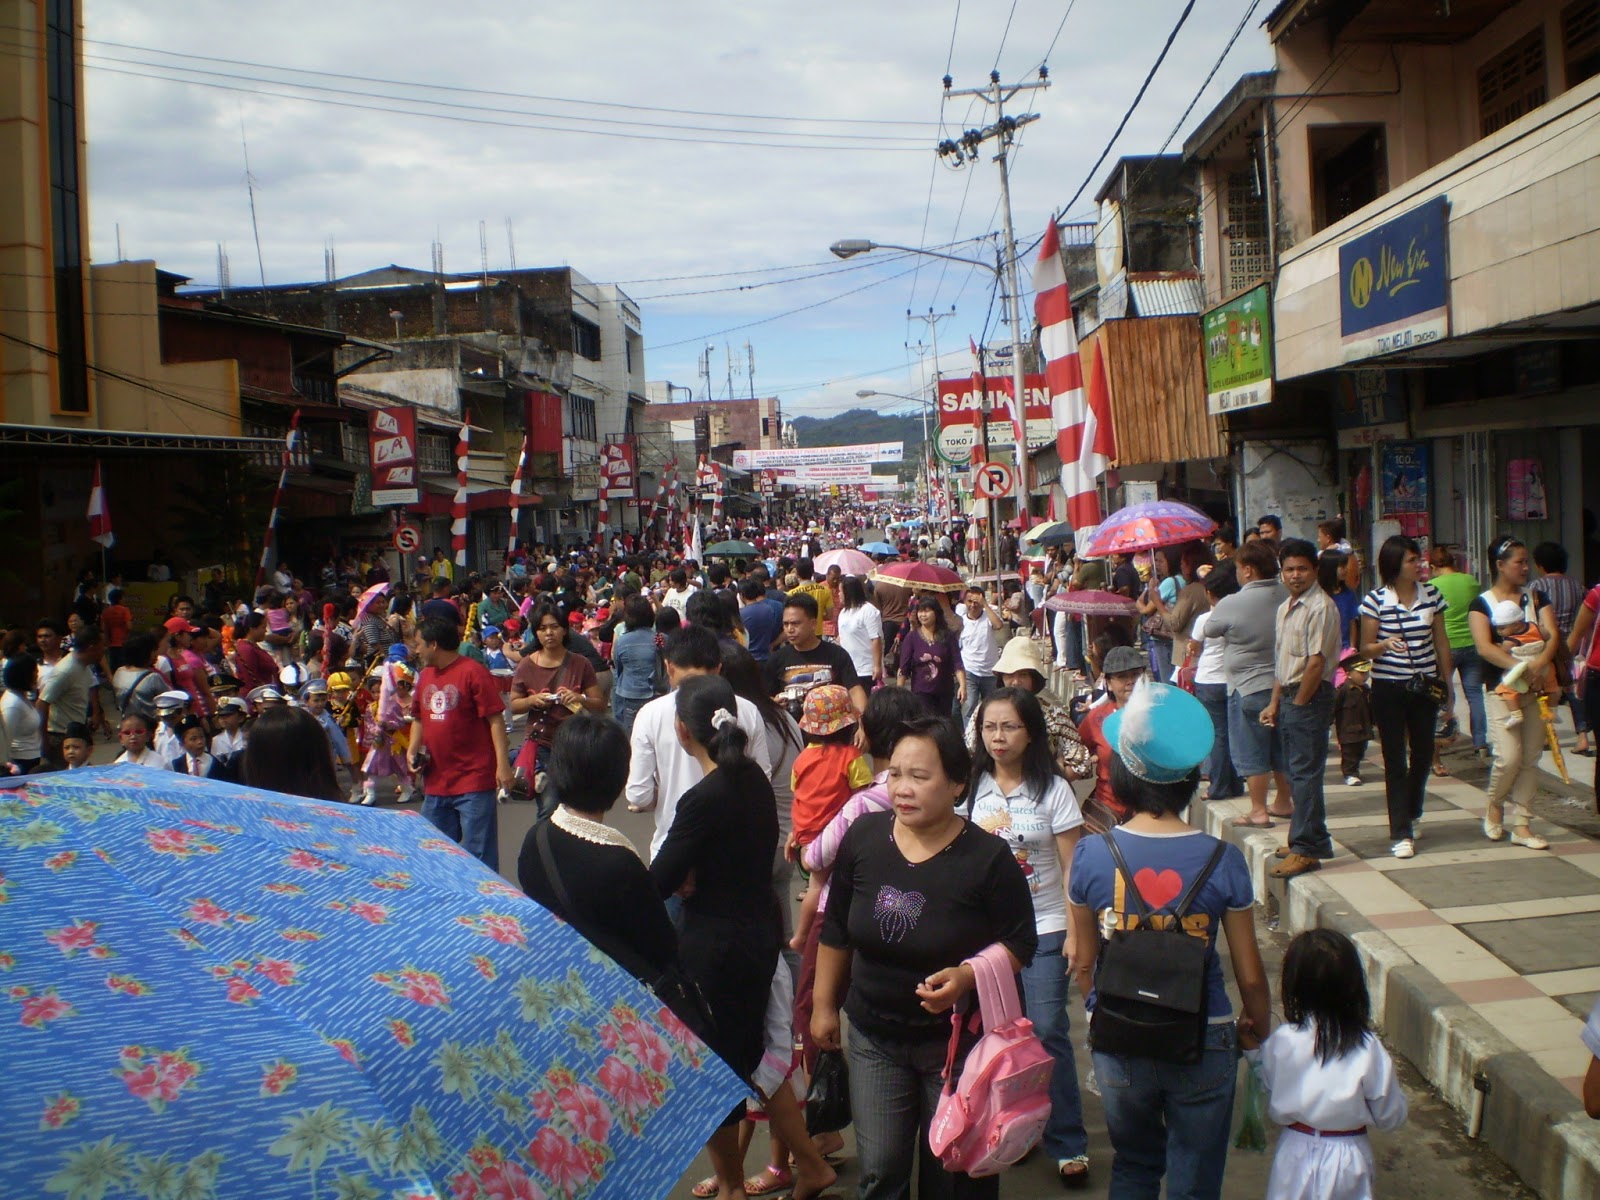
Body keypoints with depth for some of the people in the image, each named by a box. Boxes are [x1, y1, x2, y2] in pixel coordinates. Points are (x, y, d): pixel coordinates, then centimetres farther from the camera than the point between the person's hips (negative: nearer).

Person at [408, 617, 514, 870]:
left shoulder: (473, 672, -11)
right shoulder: (426, 675, 11)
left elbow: (495, 719, -13)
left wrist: (502, 764, -18)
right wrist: (412, 750, 6)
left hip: (473, 781, -8)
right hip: (435, 781, 8)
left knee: (479, 852, -3)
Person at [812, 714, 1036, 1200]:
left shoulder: (988, 858, -18)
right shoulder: (863, 836, -7)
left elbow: (1020, 944, -9)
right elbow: (836, 930, 6)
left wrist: (966, 976, -26)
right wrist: (824, 1005, 11)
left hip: (958, 1037, -2)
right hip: (874, 1036, 3)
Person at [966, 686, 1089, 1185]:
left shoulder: (1053, 790, -6)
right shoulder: (973, 787, 3)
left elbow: (1072, 867, -6)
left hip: (1044, 929, -3)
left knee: (1048, 1032, -5)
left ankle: (1068, 1143, 7)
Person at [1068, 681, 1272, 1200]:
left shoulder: (1090, 856, -12)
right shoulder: (1223, 861, -14)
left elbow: (1084, 963, -2)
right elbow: (1250, 975, -7)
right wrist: (1259, 1029, 14)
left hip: (1118, 1042, 1)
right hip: (1203, 1043, -1)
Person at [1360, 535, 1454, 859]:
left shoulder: (1431, 594, 2)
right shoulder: (1376, 599, -8)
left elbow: (1441, 642, 10)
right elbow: (1365, 648, -4)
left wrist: (1447, 683, 11)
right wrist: (1386, 645, -25)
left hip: (1425, 686, 4)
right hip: (1388, 687, -3)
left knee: (1423, 754, 12)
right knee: (1395, 760, -2)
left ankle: (1411, 814, 37)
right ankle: (1402, 833, 2)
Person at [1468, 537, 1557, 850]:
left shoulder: (1536, 598, 10)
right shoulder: (1482, 604, -2)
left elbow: (1553, 635, -4)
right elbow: (1484, 647, -16)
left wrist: (1538, 664, -24)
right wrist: (1521, 667, -29)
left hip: (1536, 688, 4)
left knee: (1531, 758, 4)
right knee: (1509, 756, -12)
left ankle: (1520, 824, 12)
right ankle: (1494, 805, 16)